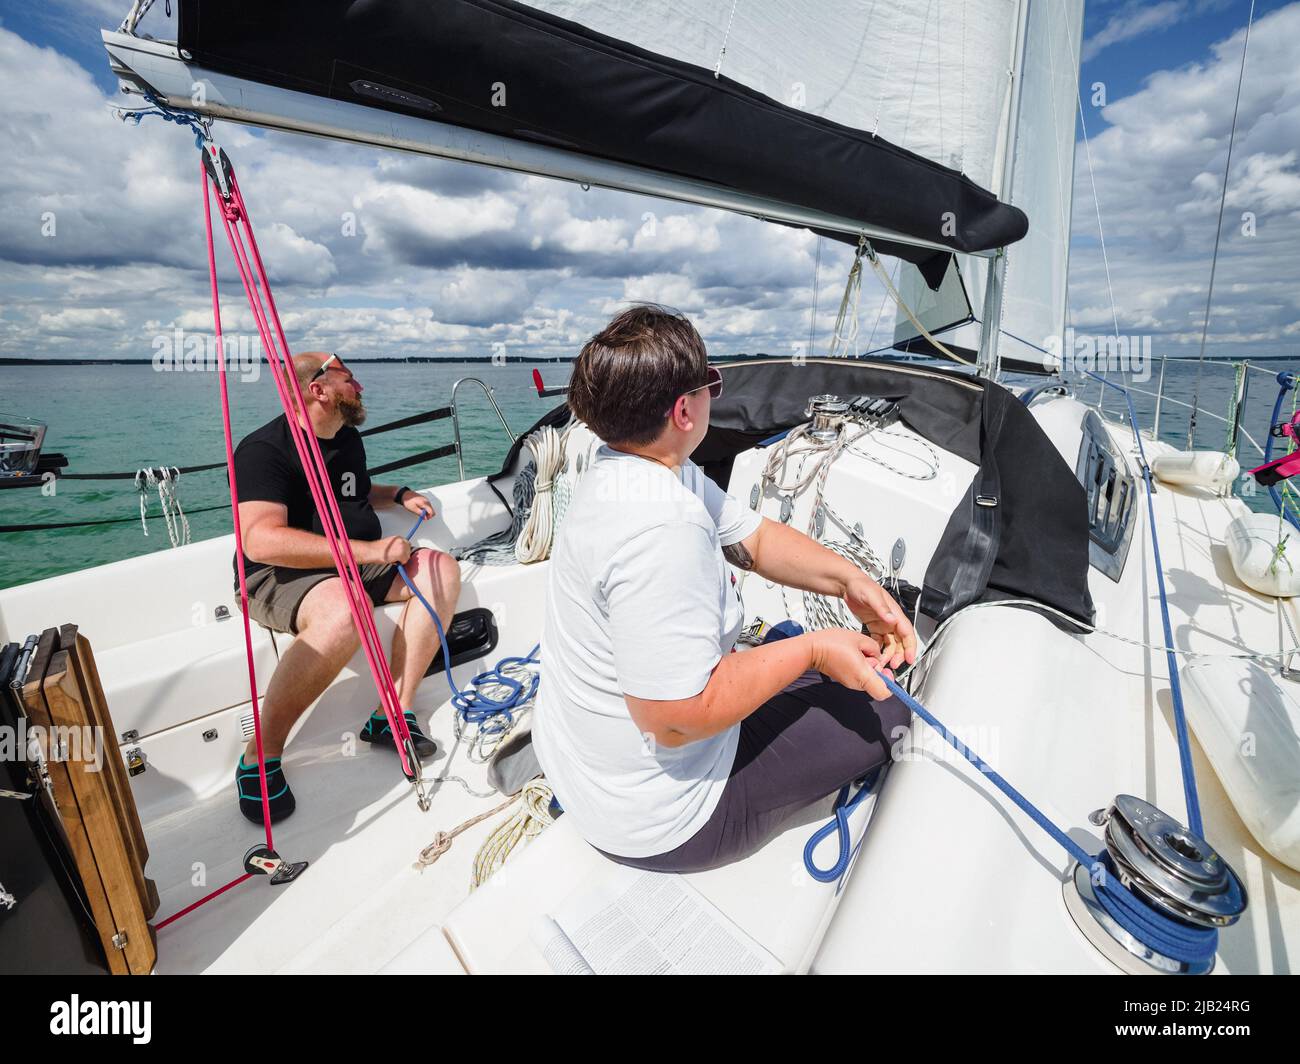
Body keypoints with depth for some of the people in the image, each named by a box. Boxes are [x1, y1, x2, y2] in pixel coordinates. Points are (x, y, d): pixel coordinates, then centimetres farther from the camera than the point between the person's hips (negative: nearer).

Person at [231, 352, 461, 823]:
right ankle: (259, 757, -19)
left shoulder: (348, 438, 13)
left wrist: (398, 494, 14)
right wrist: (366, 550, -31)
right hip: (279, 576, -8)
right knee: (343, 611, -40)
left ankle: (393, 713, -13)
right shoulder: (265, 448, -14)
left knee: (441, 568, -12)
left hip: (355, 565, 8)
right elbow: (261, 539, -28)